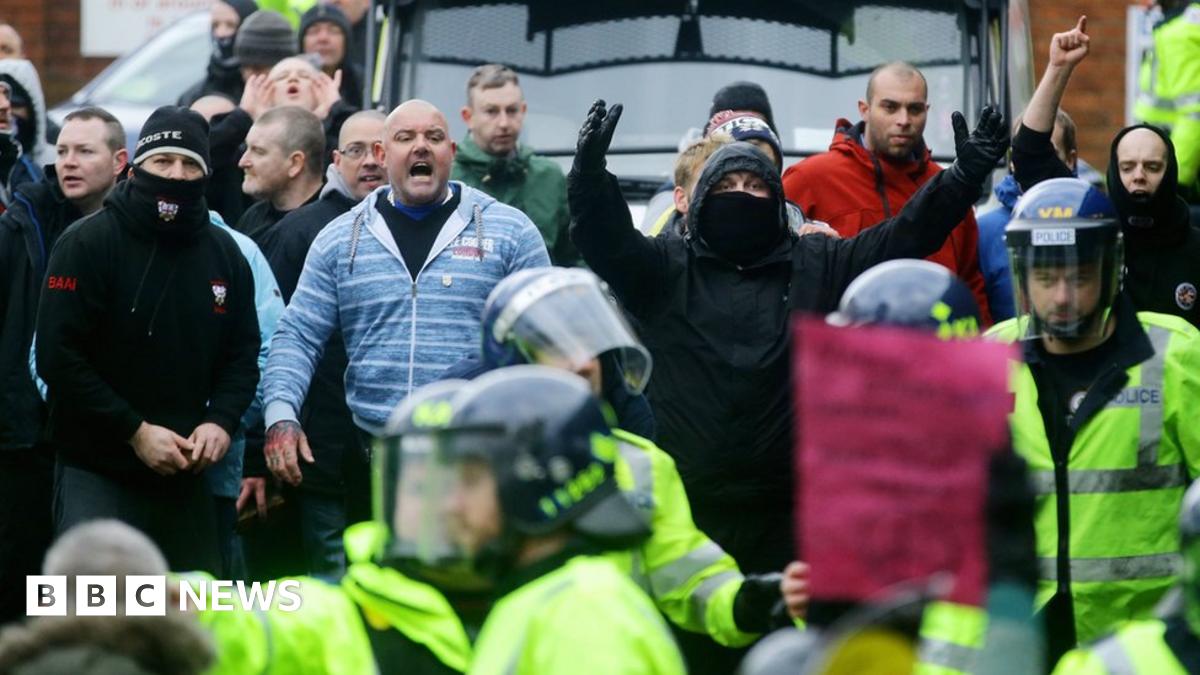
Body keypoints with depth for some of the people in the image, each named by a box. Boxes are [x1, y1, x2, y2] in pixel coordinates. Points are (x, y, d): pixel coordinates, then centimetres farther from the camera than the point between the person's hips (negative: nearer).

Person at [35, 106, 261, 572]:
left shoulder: (225, 254, 10)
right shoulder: (89, 244, -8)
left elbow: (243, 353, 14)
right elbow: (58, 356, -14)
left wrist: (221, 421, -6)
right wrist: (135, 432, -16)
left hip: (186, 476, 6)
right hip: (98, 475, -6)